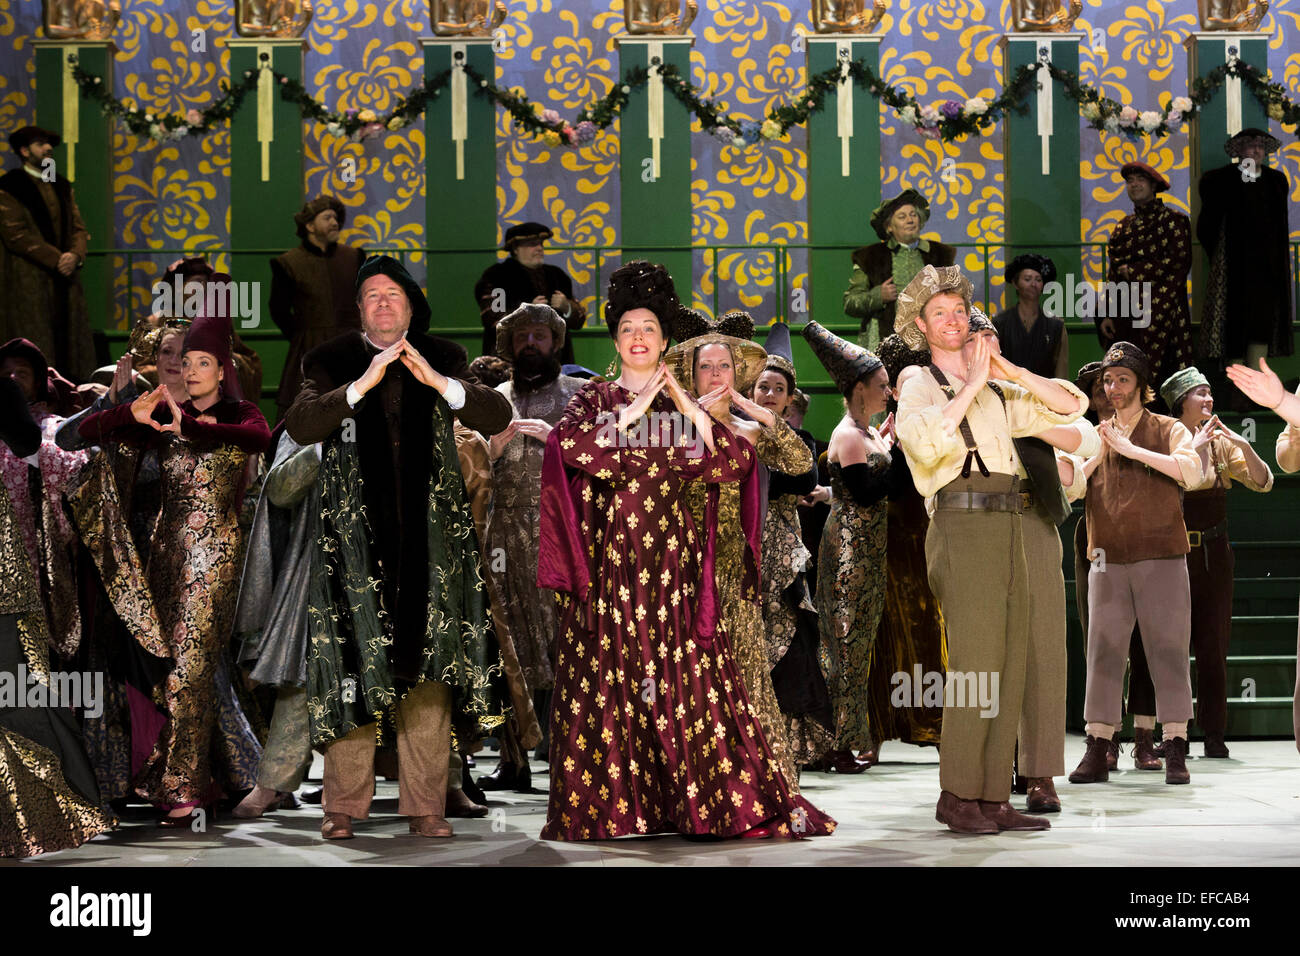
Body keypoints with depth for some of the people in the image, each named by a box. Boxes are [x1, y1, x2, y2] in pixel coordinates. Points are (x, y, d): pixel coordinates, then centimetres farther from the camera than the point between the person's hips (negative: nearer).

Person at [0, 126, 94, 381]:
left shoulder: (62, 186, 18)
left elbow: (78, 227, 13)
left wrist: (75, 255, -9)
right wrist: (56, 259, -16)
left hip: (64, 279, 6)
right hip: (28, 283, -6)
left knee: (68, 345, 2)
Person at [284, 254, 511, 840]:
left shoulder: (444, 360, 11)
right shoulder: (331, 362, 8)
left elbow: (497, 418, -2)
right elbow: (300, 428, -9)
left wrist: (436, 380, -15)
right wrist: (363, 384, -18)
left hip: (430, 536, 1)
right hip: (355, 535, -1)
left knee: (427, 667, -1)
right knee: (354, 665, -4)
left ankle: (424, 805, 4)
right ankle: (344, 805, 4)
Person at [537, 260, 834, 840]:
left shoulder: (688, 407, 15)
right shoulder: (595, 400, 11)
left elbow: (736, 459, 1)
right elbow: (570, 446, -9)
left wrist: (686, 405, -5)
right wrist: (635, 410, -7)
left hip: (674, 559, 1)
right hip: (607, 562, -1)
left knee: (693, 678, -5)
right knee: (606, 681, -5)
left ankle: (734, 799, -3)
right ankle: (603, 806, 1)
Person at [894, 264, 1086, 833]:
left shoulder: (998, 394, 22)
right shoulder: (919, 384, 3)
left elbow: (1071, 406, 18)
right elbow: (924, 441, -18)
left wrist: (1010, 371, 7)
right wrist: (971, 385, -11)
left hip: (1006, 529, 7)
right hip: (961, 525, -7)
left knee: (1008, 668, 4)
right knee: (976, 664, -13)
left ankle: (993, 797, 6)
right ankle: (957, 797, -9)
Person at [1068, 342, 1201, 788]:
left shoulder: (1168, 430, 8)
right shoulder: (1094, 436, 16)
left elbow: (1191, 472, -12)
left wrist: (1131, 449, -14)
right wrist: (1098, 454, -7)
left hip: (1161, 556, -2)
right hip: (1107, 559, 2)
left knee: (1168, 649, -4)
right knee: (1103, 651, -2)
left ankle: (1175, 751, -1)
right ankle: (1097, 750, -1)